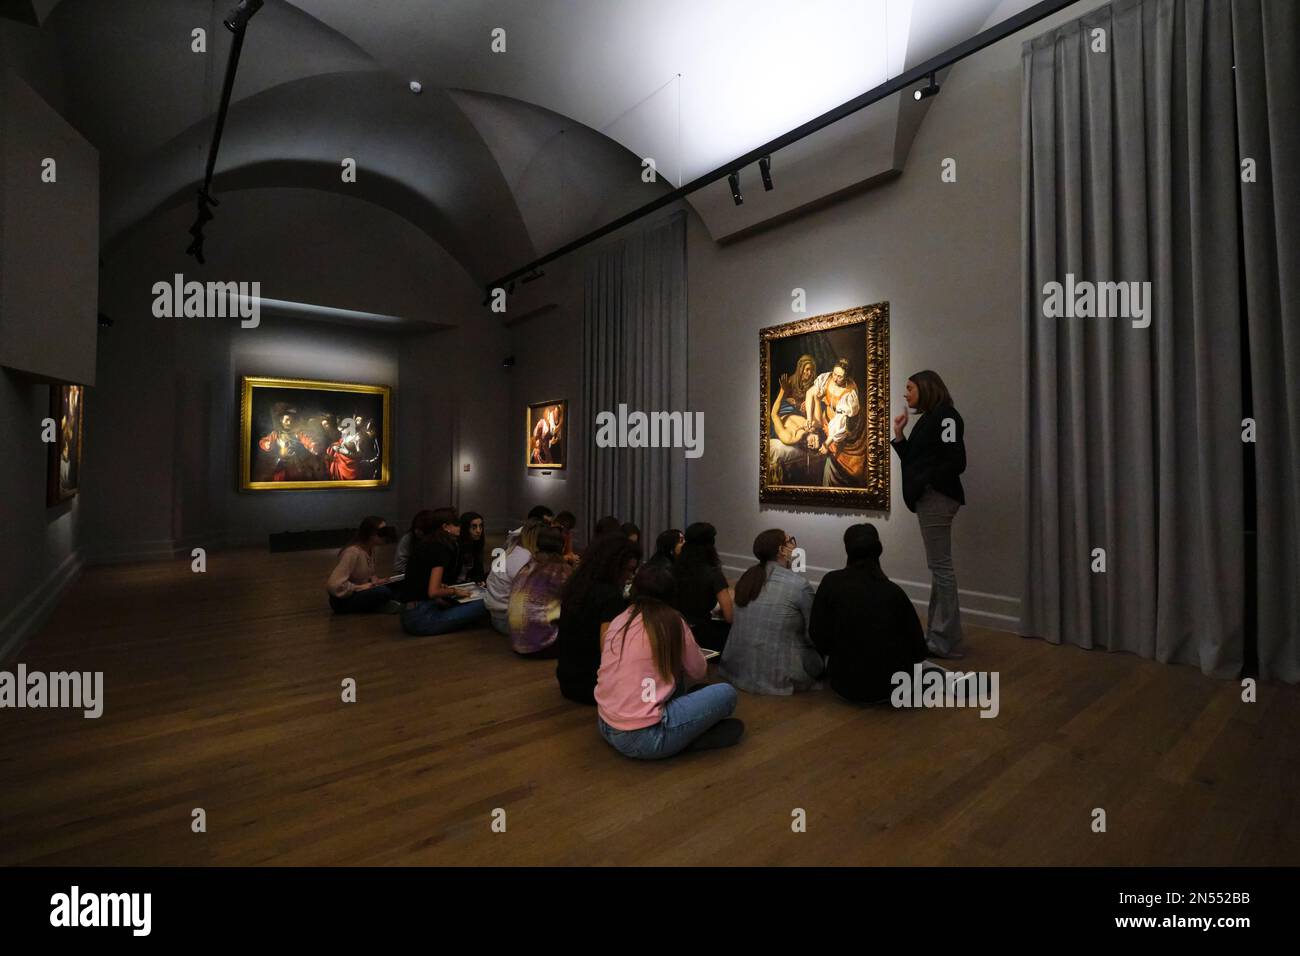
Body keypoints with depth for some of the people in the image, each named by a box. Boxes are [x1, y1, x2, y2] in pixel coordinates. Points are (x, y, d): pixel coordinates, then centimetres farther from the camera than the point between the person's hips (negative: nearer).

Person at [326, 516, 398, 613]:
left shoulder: (370, 549, 1)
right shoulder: (353, 552, -26)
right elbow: (333, 585, -31)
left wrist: (376, 581, -6)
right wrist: (361, 587, -25)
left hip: (359, 592, 8)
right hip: (343, 600, -8)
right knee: (384, 592, -28)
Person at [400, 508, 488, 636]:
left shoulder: (424, 545, 16)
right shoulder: (441, 548, -12)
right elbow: (433, 592, -19)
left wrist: (444, 587, 15)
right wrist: (454, 591, -2)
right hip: (423, 618, -10)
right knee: (483, 605, -16)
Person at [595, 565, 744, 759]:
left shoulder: (618, 621, 6)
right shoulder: (672, 622, -8)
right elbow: (699, 672, 7)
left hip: (605, 727, 7)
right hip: (641, 738, -7)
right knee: (726, 693, 2)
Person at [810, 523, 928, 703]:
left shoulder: (831, 582, -10)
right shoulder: (894, 592, -8)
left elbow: (817, 635, -7)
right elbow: (918, 650, -2)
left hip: (845, 684, -1)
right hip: (892, 686, 1)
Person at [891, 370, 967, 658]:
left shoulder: (945, 415, -9)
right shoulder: (929, 418, 19)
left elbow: (955, 462, -18)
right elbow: (913, 460, 18)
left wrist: (927, 483, -12)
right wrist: (898, 433, 11)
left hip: (937, 497, -10)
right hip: (929, 499, 10)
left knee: (941, 566, -6)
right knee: (938, 566, 11)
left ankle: (947, 641, 0)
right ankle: (938, 634, 18)